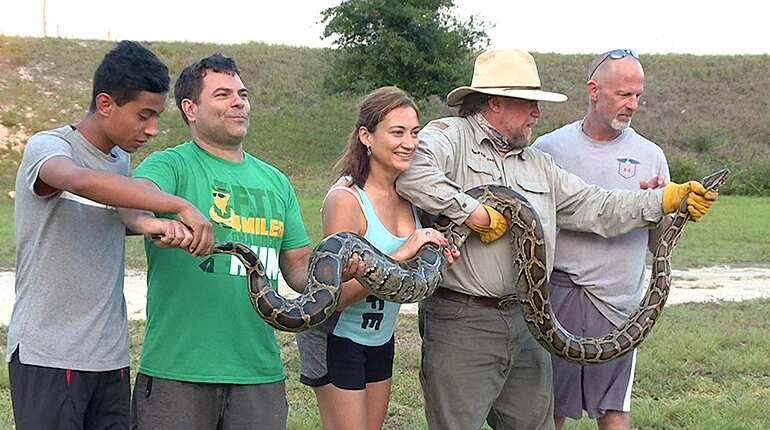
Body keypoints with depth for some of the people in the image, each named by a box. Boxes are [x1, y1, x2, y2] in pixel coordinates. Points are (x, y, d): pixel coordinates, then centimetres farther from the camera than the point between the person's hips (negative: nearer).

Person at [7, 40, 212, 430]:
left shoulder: (121, 160, 15)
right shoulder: (46, 147, -9)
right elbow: (82, 181, -32)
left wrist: (153, 224, -24)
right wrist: (181, 206, -35)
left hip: (110, 356, 6)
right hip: (47, 354, -6)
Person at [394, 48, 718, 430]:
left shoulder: (537, 163, 20)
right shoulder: (449, 136, -4)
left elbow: (594, 208, 15)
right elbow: (411, 172, -26)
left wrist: (668, 199, 6)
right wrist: (472, 211, -21)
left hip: (526, 323, 7)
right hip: (462, 324, -7)